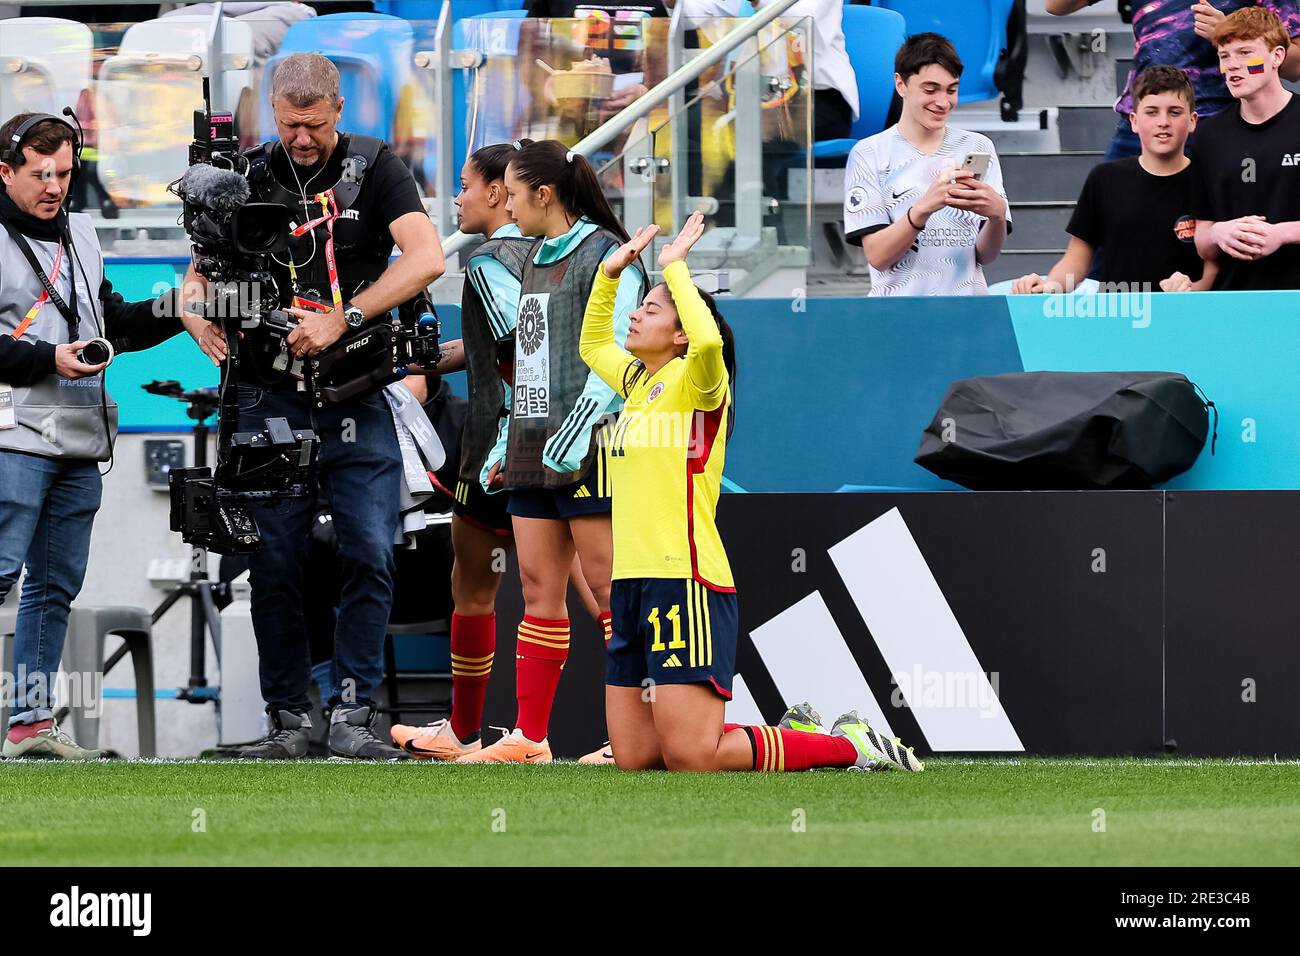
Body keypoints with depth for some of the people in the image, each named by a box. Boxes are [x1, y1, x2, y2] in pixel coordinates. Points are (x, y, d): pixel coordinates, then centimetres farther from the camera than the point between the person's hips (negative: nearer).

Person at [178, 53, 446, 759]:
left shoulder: (374, 168, 0)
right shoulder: (248, 177, 7)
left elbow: (425, 258, -13)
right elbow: (199, 276, 10)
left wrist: (341, 320, -20)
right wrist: (197, 313, -14)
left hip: (359, 402, -2)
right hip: (270, 399, 2)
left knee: (369, 554, -8)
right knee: (273, 564, 1)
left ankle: (351, 714, -3)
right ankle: (288, 719, 8)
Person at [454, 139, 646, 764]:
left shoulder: (605, 255, -8)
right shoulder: (535, 261, 19)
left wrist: (577, 430, -24)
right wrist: (506, 444, 22)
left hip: (586, 452, -8)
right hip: (532, 450, 8)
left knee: (607, 588, -7)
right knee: (539, 589, 6)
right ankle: (529, 739, 7)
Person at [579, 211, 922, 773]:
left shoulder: (695, 384, -6)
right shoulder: (637, 383, 17)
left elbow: (708, 340, -30)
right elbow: (593, 344, 38)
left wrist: (675, 268, -17)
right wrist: (608, 275, 25)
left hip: (686, 585, -9)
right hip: (632, 584, 9)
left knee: (691, 758, -14)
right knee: (633, 759, 5)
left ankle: (851, 748, 2)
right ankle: (793, 738, 20)